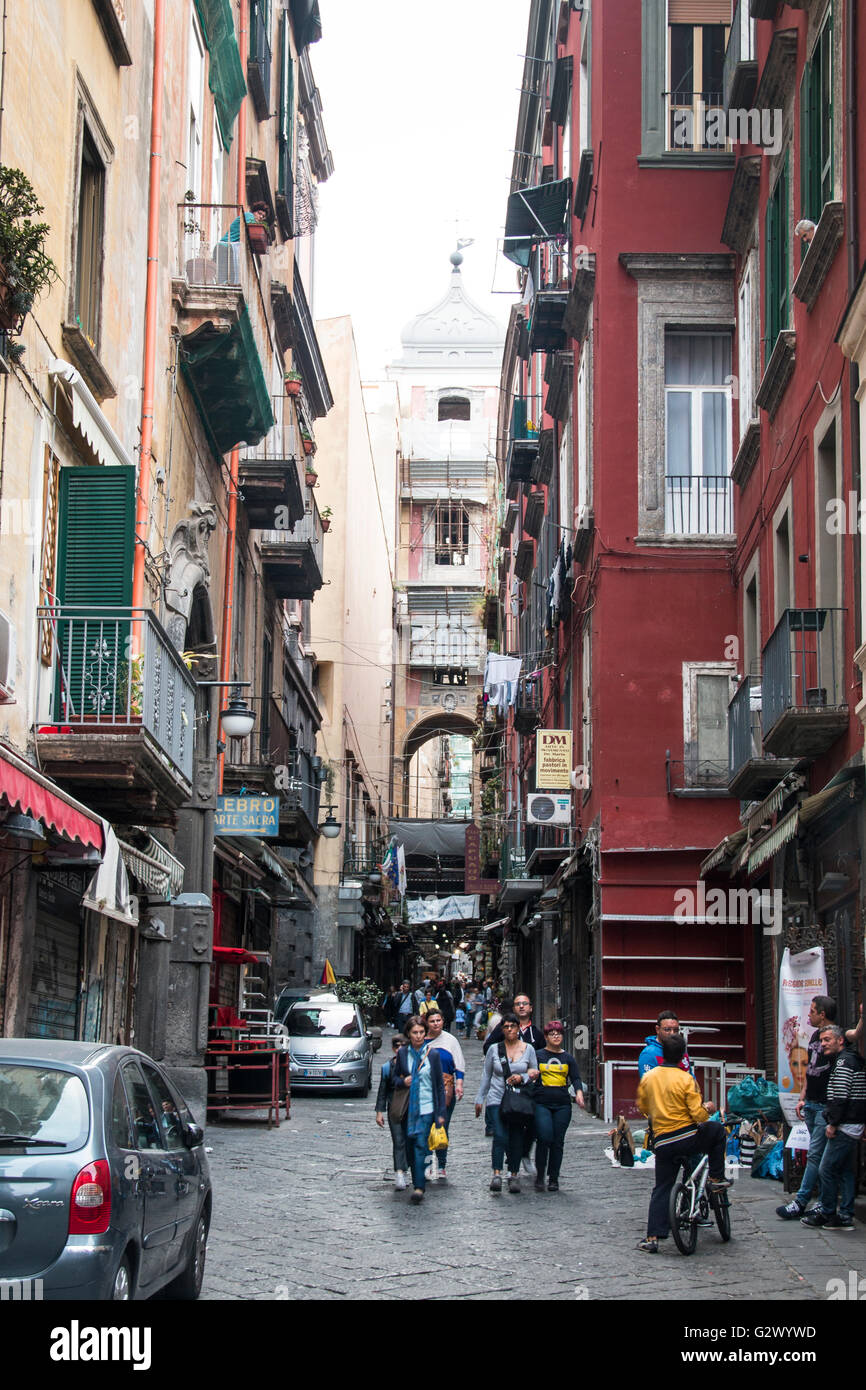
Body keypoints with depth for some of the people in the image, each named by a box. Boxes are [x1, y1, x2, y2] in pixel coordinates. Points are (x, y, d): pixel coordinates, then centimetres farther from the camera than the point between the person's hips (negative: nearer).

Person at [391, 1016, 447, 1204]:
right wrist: (403, 1081, -10)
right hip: (407, 1108, 3)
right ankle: (417, 1181, 22)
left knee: (420, 1144, -14)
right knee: (410, 1146, 7)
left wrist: (441, 1112, 1)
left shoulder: (433, 1054, 0)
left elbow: (439, 1085, 4)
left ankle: (419, 1187, -19)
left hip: (427, 1108, -3)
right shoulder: (402, 1053, 4)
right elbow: (395, 1077, 15)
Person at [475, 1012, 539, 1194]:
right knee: (500, 1136, -15)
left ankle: (514, 1175, 13)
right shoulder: (494, 1049, 6)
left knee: (516, 1138, 2)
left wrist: (522, 1078, -9)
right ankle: (496, 1174, -18)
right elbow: (486, 1076, 13)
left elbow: (535, 1074, 11)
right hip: (497, 1099, -1)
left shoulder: (528, 1049, 6)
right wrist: (479, 1099, 11)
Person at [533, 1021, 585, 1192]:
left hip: (562, 1104, 3)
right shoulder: (538, 1055, 6)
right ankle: (540, 1176, -1)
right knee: (544, 1138, -16)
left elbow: (576, 1078, 8)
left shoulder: (568, 1058, 14)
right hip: (541, 1103, -3)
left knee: (558, 1142, 3)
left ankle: (554, 1178, 13)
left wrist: (579, 1092, -9)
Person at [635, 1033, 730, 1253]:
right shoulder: (686, 1079, -10)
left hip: (663, 1142, 3)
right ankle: (716, 1179, 24)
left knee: (661, 1189, 11)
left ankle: (653, 1237, 2)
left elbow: (642, 1106, 16)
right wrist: (707, 1113, 9)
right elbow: (698, 1113, -14)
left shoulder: (647, 1077, 3)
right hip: (688, 1137, -3)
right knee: (718, 1130, 25)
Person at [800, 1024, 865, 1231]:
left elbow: (840, 1096, -20)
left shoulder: (843, 1062, -13)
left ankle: (826, 1213, 0)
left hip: (844, 1127, -10)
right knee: (845, 1170, 10)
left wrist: (833, 1123, -16)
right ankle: (845, 1217, 10)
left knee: (826, 1170, -6)